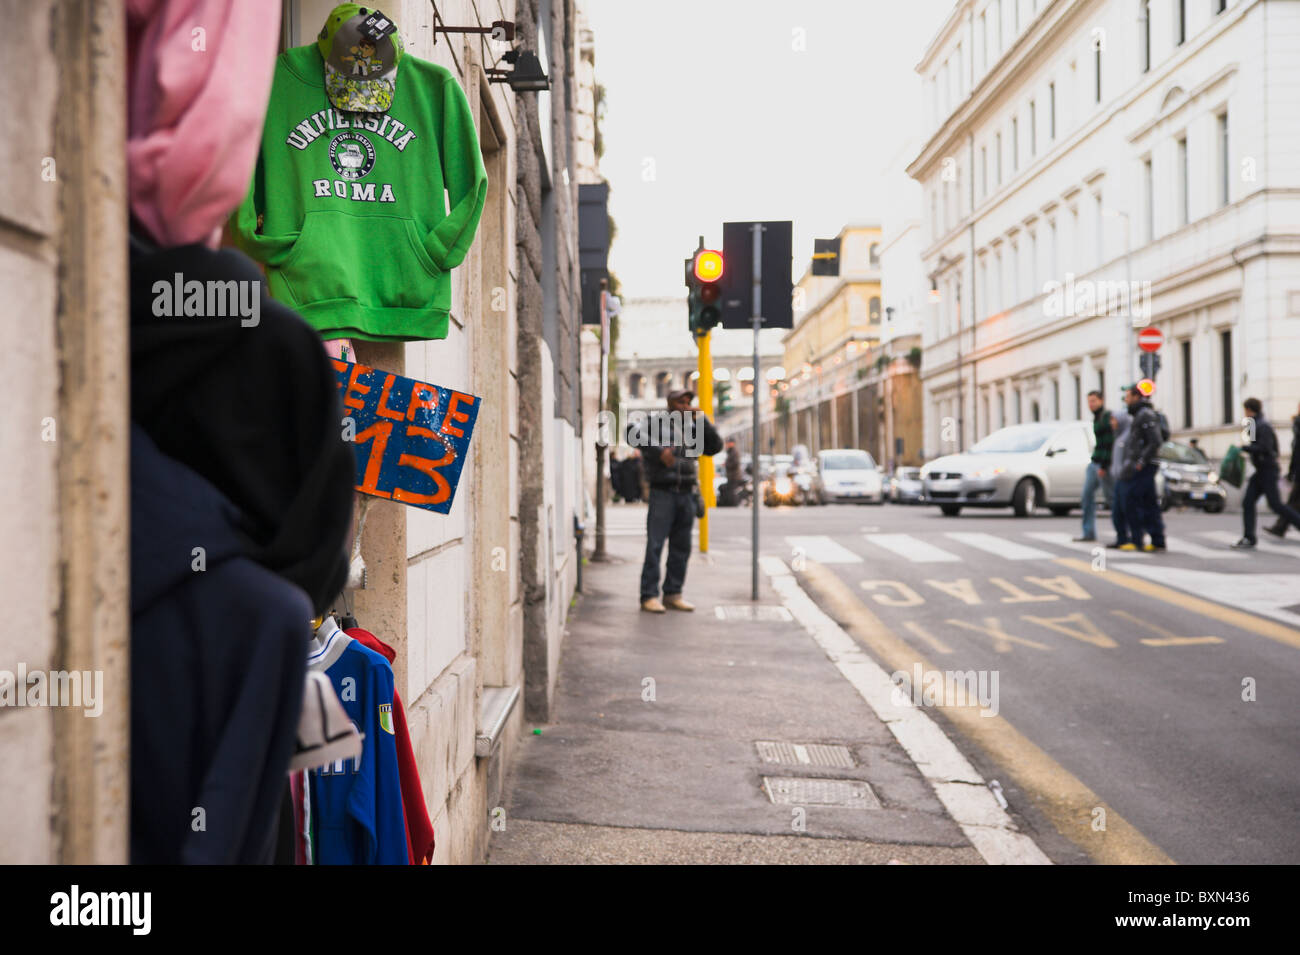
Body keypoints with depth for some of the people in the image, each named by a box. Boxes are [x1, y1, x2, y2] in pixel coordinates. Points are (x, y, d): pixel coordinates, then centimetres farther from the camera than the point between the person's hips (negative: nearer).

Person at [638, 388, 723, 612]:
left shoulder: (692, 429, 15)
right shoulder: (659, 424, -3)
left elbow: (715, 446, 9)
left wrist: (703, 421, -1)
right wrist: (659, 451, -35)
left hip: (686, 495, 6)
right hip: (662, 493, -6)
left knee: (681, 547, 8)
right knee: (655, 545, -9)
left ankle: (673, 595, 16)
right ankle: (649, 596, -7)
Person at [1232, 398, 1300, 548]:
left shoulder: (1263, 426, -15)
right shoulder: (1258, 425, 14)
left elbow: (1264, 448, -23)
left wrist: (1244, 448, -18)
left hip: (1268, 471, -10)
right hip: (1261, 472, 10)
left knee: (1276, 504, -8)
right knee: (1247, 502, 2)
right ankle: (1248, 538, 0)